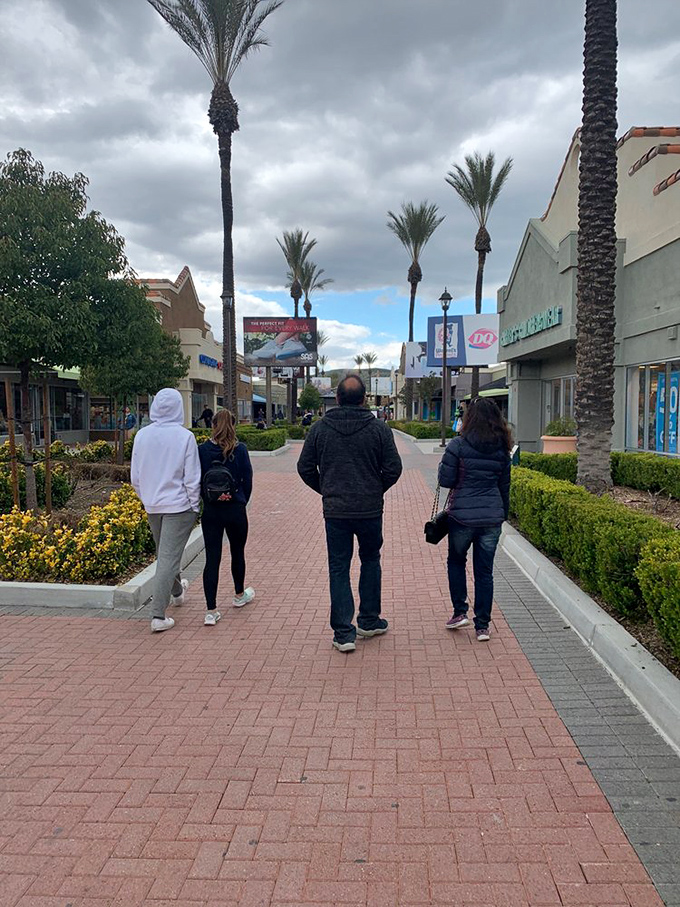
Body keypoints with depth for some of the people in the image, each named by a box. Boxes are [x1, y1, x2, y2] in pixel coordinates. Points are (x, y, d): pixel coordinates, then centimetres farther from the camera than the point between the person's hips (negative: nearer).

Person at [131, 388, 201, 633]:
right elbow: (192, 479, -12)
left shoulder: (142, 435, -1)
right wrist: (194, 507, -1)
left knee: (163, 554, 23)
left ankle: (176, 591, 48)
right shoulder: (184, 437, -14)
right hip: (178, 505, -5)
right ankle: (158, 616, -3)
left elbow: (135, 477, 6)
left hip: (152, 505, 5)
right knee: (168, 558, -2)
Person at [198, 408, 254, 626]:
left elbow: (197, 480, 1)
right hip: (235, 510, -1)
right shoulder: (240, 450, -8)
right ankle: (239, 595, 40)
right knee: (237, 552, 20)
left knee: (212, 558, 2)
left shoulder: (203, 450, -4)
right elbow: (247, 480, -4)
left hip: (210, 511, 1)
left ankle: (211, 610, -1)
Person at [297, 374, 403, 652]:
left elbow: (305, 467, 0)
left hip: (335, 511, 0)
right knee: (370, 561, 20)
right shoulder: (379, 429, -6)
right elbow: (393, 468, -5)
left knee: (339, 569, 8)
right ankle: (369, 621, 28)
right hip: (370, 510, 0)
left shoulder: (319, 428, -3)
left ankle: (343, 632, 7)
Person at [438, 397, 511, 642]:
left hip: (462, 516, -3)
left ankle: (460, 612, 19)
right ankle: (482, 626, 14)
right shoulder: (502, 449, 5)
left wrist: (444, 463, 10)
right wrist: (503, 514, 21)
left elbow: (445, 480, -9)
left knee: (456, 561, 21)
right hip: (492, 517, 3)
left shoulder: (458, 445, -10)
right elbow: (505, 486, 12)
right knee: (485, 571, 10)